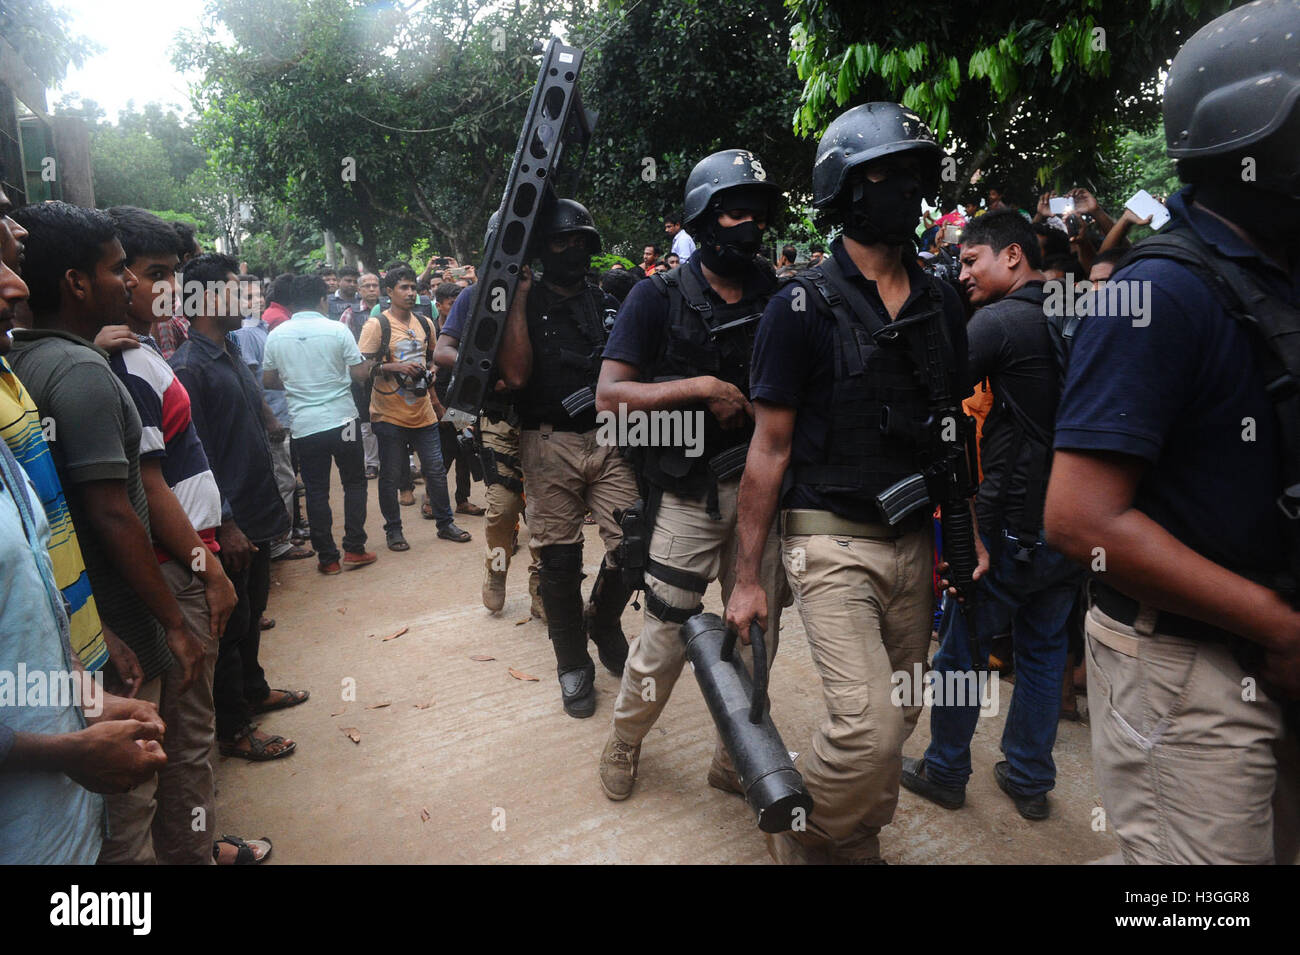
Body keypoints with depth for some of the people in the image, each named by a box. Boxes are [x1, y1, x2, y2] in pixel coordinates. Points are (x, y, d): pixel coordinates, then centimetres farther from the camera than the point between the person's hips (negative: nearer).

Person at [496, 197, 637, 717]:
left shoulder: (605, 303, 16)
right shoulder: (524, 303, 4)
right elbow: (516, 374, -12)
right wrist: (519, 294, -9)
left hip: (608, 441, 3)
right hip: (549, 448, -3)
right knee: (560, 559, 1)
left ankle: (603, 623, 25)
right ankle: (573, 665, 20)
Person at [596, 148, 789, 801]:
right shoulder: (661, 298, -4)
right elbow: (610, 396, -12)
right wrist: (701, 388, -18)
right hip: (690, 495, -4)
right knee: (666, 637, 3)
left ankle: (734, 761, 31)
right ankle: (623, 745, 30)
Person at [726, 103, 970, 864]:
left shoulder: (942, 304, 8)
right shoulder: (803, 307, -8)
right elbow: (770, 447, -7)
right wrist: (747, 576, -6)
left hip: (914, 539, 6)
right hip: (833, 542, -5)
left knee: (899, 718, 14)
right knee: (870, 727, -15)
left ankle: (857, 843, 39)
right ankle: (802, 834, 15)